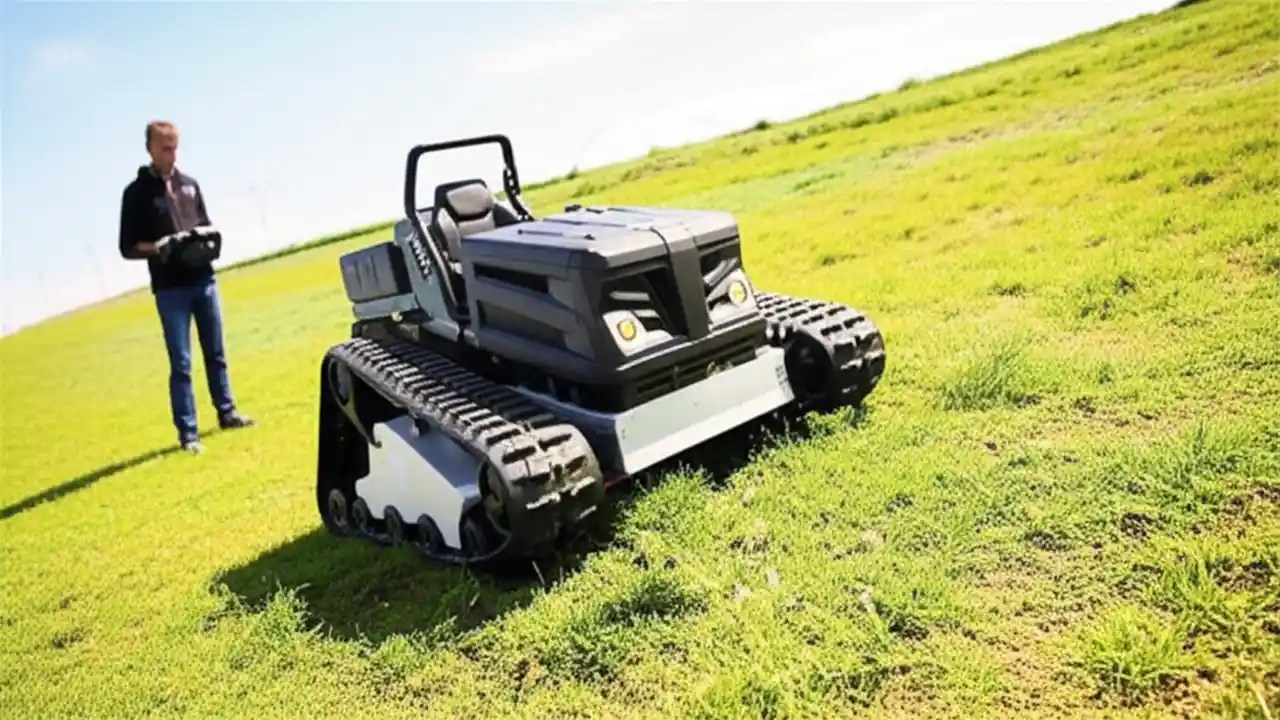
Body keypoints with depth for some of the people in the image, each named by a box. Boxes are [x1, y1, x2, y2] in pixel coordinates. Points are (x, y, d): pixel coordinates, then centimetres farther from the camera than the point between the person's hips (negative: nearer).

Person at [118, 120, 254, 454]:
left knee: (216, 353, 13)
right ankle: (187, 433, 2)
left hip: (204, 280, 4)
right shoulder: (136, 192, -2)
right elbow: (128, 247, -3)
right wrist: (158, 247, -21)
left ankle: (227, 413, 25)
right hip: (170, 289, -4)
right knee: (181, 363, -3)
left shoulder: (190, 184, 10)